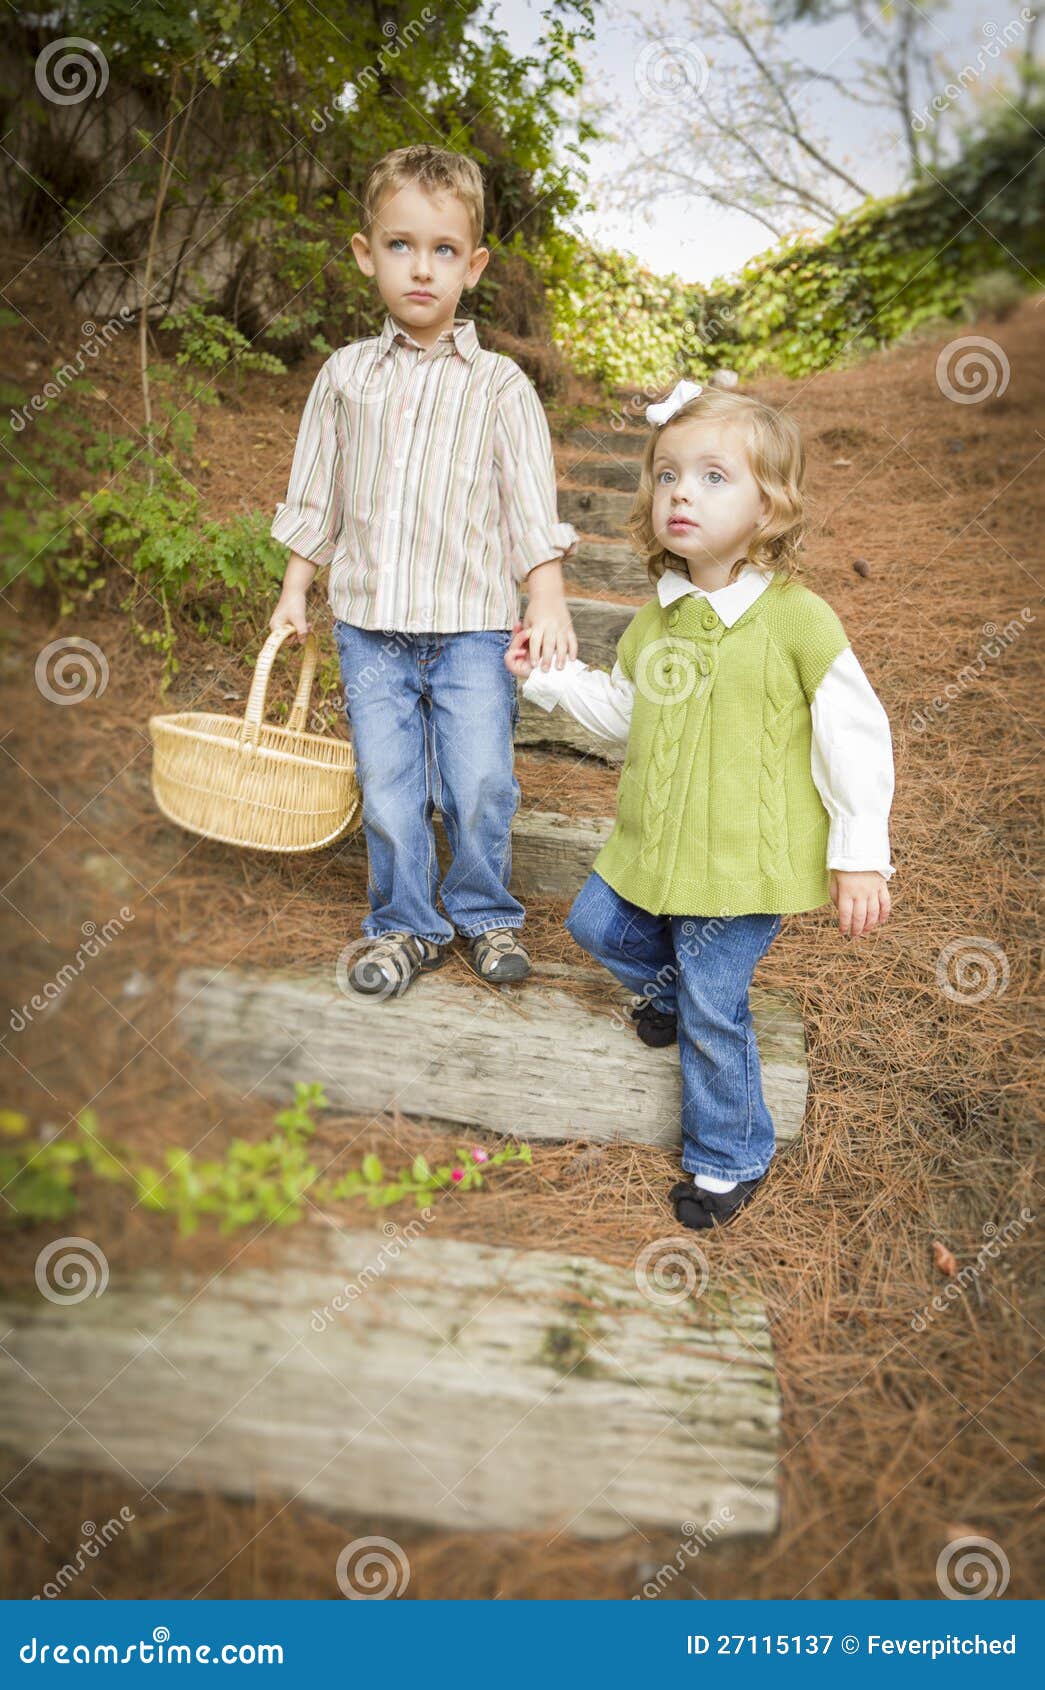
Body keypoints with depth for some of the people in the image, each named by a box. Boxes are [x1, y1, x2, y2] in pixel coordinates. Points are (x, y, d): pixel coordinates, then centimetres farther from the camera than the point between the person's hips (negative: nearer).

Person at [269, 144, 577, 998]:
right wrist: (295, 590, 14)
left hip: (473, 623, -2)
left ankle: (485, 915, 21)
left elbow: (532, 506, -2)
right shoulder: (346, 374, 8)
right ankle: (404, 924, 22)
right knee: (388, 789, 4)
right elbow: (317, 496, 15)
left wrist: (550, 605, -12)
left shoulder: (498, 384, 1)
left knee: (480, 784, -3)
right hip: (369, 623, 2)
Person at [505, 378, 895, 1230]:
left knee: (712, 1011, 0)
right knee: (597, 923, 17)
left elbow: (856, 734, -11)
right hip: (653, 843, 6)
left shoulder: (797, 618, -15)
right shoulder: (658, 617, 4)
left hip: (747, 857, -6)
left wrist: (861, 853, -13)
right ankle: (673, 980, 48)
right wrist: (551, 674, 8)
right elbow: (624, 709, 19)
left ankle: (730, 1157, 24)